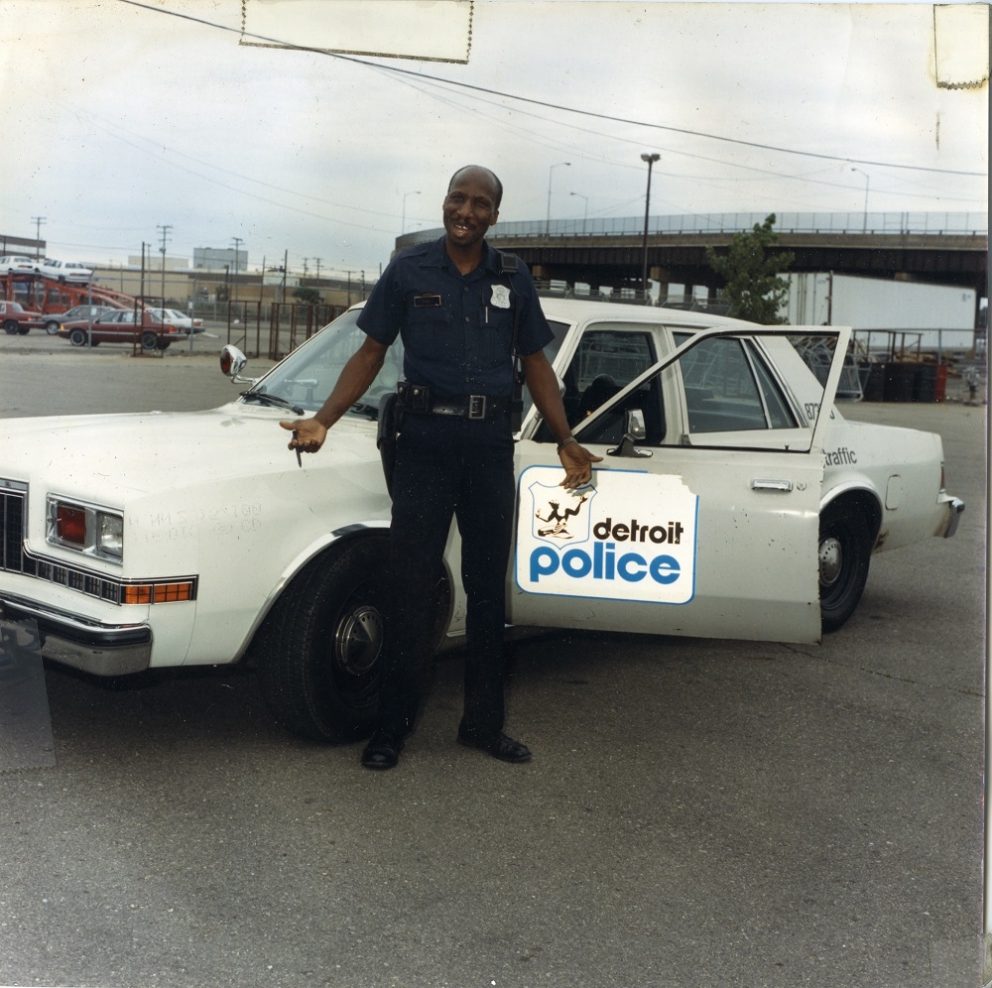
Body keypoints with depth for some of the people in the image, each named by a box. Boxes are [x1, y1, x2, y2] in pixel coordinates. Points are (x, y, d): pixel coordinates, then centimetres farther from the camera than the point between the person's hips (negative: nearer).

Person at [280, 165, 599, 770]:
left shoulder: (513, 281, 7)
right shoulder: (408, 272, 1)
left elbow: (536, 364, 12)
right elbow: (371, 354, 2)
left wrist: (566, 441, 4)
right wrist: (323, 421, -9)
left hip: (491, 443, 3)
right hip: (425, 441, -2)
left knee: (488, 587, 10)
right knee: (411, 586, -1)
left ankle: (484, 722, 21)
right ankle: (393, 727, 9)